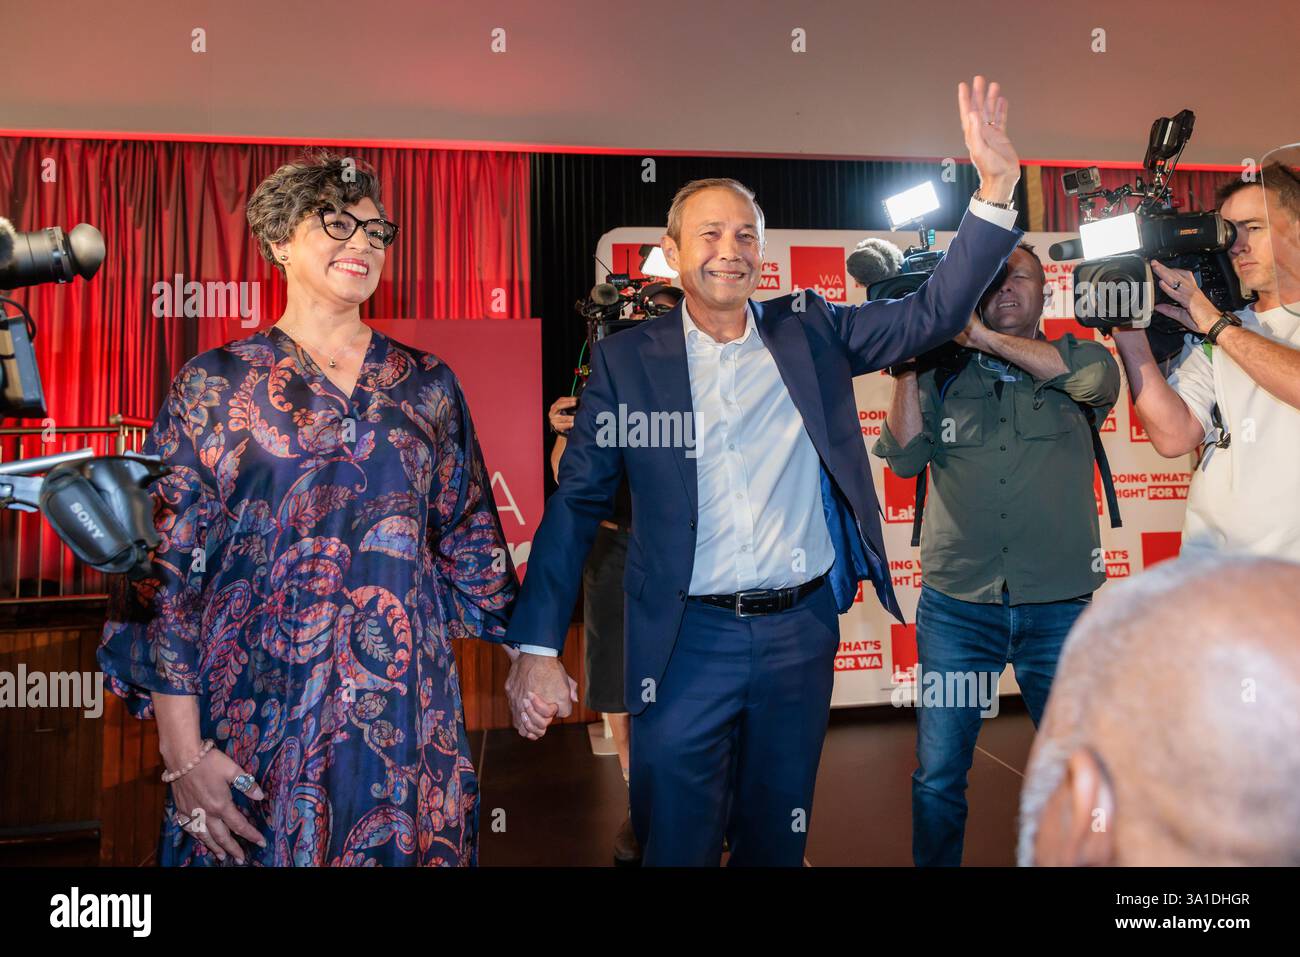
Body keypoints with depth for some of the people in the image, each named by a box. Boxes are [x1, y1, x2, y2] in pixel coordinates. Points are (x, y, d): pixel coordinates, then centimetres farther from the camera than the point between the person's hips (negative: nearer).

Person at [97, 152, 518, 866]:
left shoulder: (428, 385, 6)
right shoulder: (216, 383, -2)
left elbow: (470, 540, 11)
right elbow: (164, 572, -4)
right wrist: (184, 753, -9)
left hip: (408, 717, 3)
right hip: (260, 721, -2)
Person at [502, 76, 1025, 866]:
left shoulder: (810, 333, 5)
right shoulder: (627, 360, -2)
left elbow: (936, 314, 1)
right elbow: (576, 505, -3)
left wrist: (997, 186, -11)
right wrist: (538, 648, -9)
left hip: (803, 630, 3)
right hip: (687, 639, -2)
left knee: (778, 839, 20)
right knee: (676, 843, 10)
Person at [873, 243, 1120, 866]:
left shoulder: (1073, 361, 9)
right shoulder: (944, 374, 10)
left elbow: (1101, 376, -14)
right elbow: (906, 457, -1)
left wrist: (981, 335, -14)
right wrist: (907, 365, -9)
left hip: (1061, 605, 0)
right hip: (956, 605, 0)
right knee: (937, 778, 5)